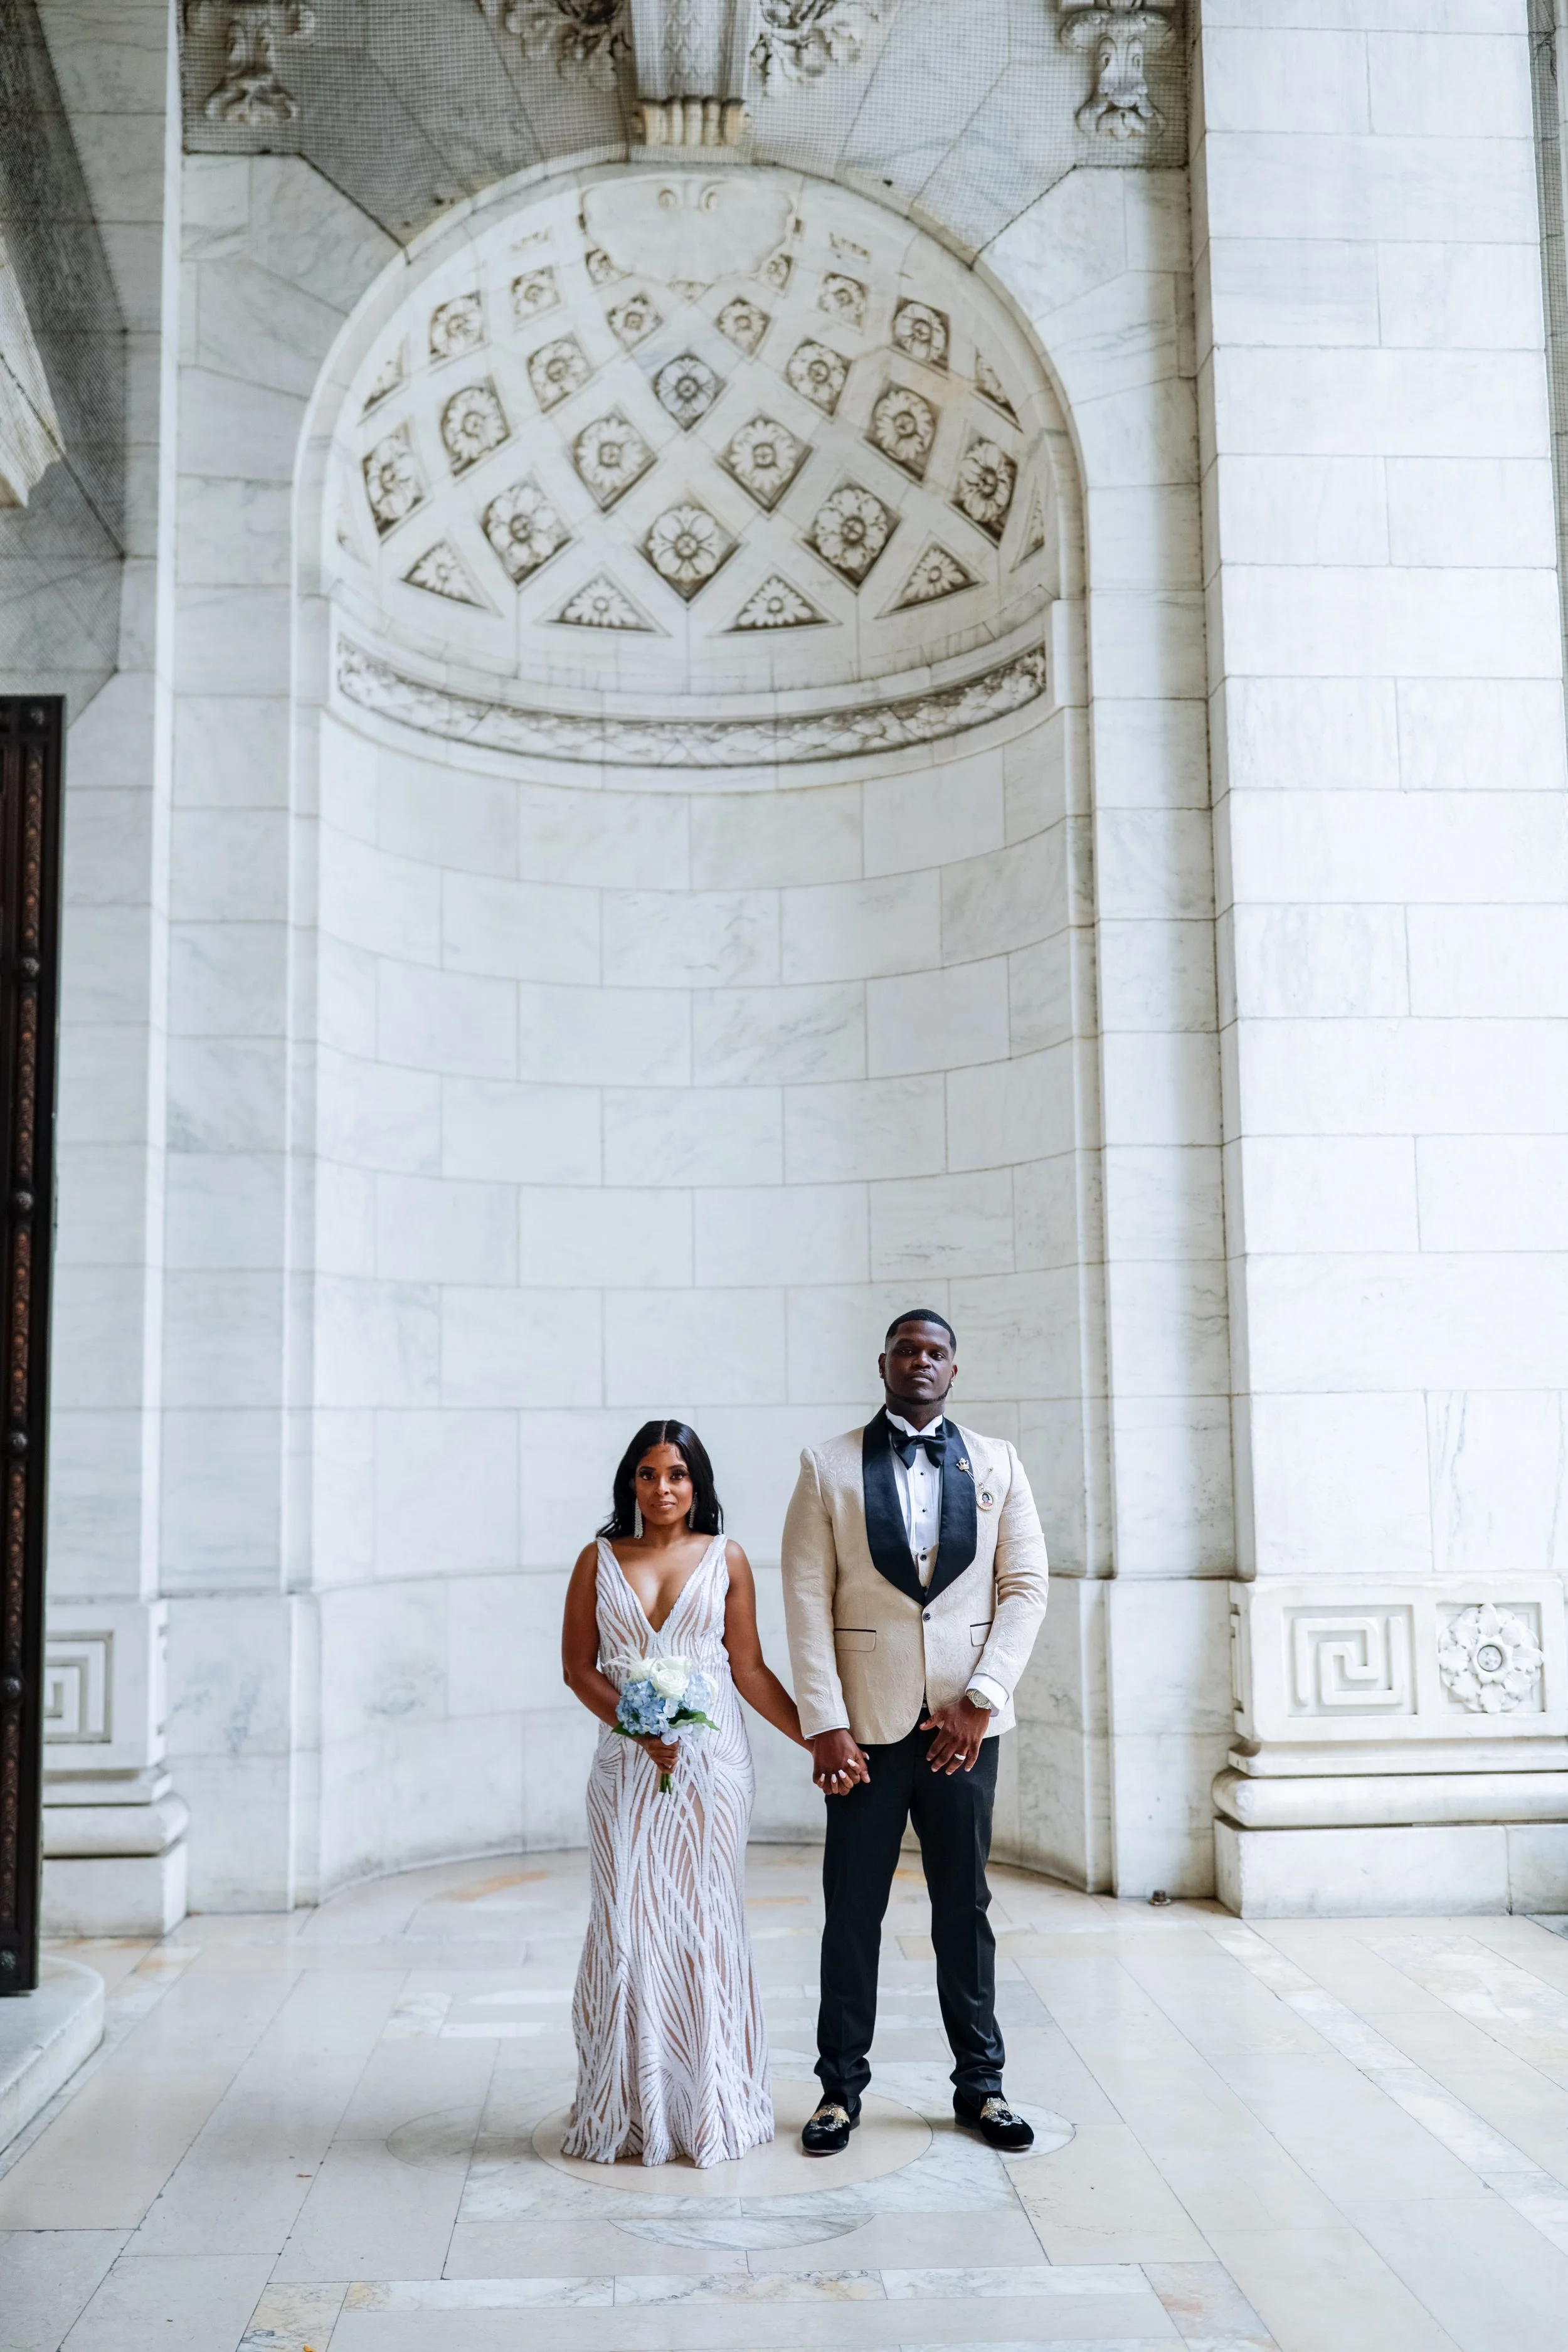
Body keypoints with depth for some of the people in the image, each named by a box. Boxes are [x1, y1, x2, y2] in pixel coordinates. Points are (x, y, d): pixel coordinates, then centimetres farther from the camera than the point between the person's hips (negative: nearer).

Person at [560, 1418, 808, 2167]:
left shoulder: (725, 1559, 4)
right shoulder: (599, 1560, 6)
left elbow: (749, 1669, 6)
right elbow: (577, 1665, 3)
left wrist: (818, 1738, 0)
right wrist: (639, 1724, -11)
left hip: (711, 1760, 0)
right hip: (627, 1764, 1)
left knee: (705, 1922, 3)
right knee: (626, 1923, 1)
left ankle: (711, 2106, 14)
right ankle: (629, 2108, 12)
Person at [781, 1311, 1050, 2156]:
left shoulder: (997, 1463, 8)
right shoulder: (827, 1467, 3)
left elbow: (1026, 1585, 3)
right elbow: (807, 1599, -2)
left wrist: (981, 1700, -7)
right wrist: (824, 1726, -9)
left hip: (963, 1720, 1)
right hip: (866, 1723, -1)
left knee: (965, 1906, 9)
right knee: (852, 1911, 6)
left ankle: (980, 2085, 21)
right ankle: (840, 2088, 18)